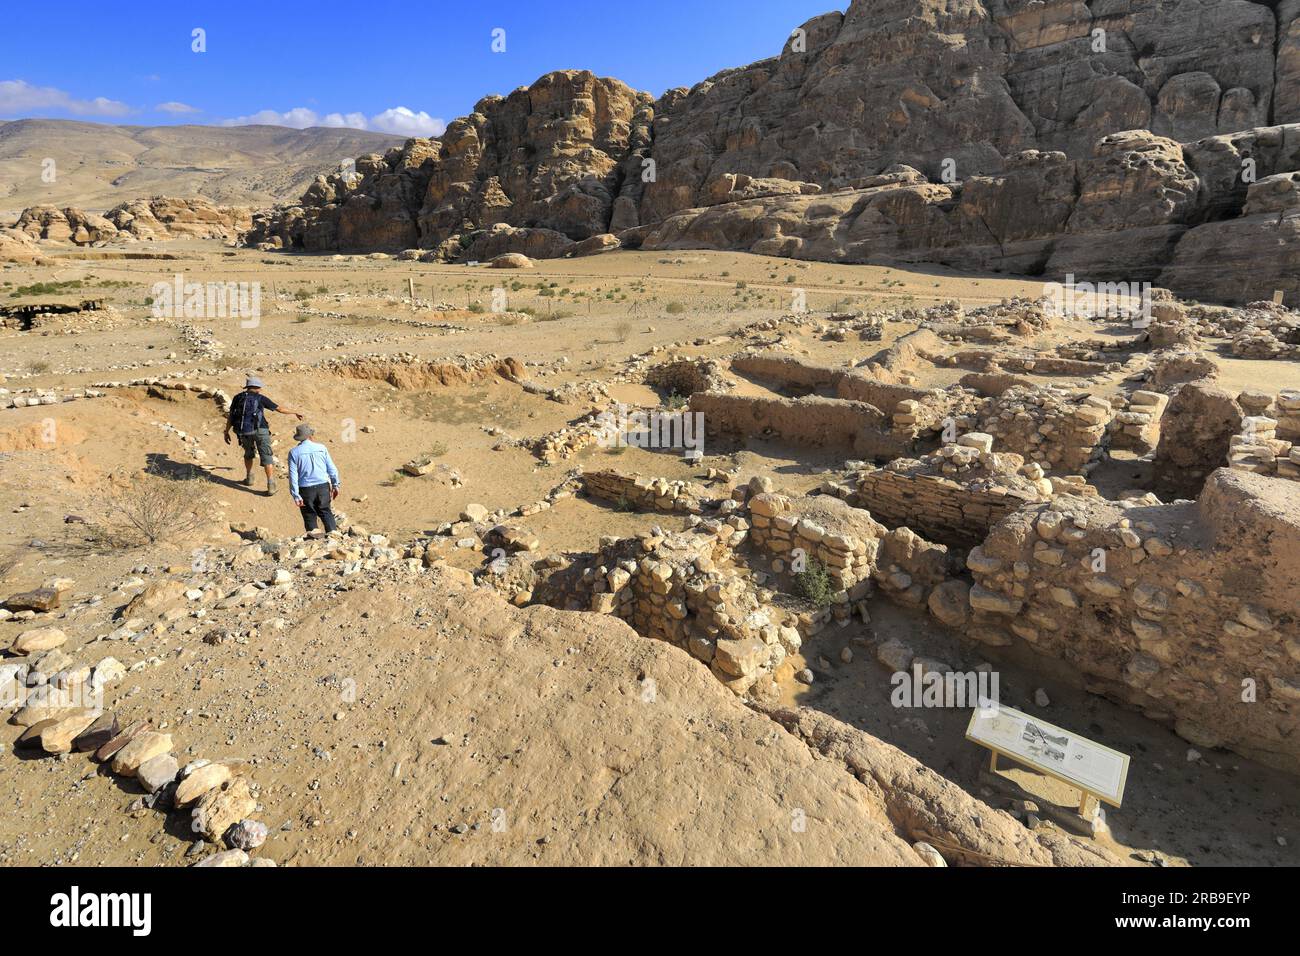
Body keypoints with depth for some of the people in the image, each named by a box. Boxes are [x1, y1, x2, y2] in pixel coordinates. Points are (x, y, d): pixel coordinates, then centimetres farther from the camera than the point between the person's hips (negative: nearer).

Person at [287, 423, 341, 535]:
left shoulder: (294, 452, -3)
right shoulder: (321, 448, 1)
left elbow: (293, 475, -7)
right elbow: (332, 469, 3)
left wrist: (296, 495, -6)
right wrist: (335, 485, 14)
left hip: (306, 489, -1)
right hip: (323, 486, 1)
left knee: (310, 517, 10)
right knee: (326, 513, 12)